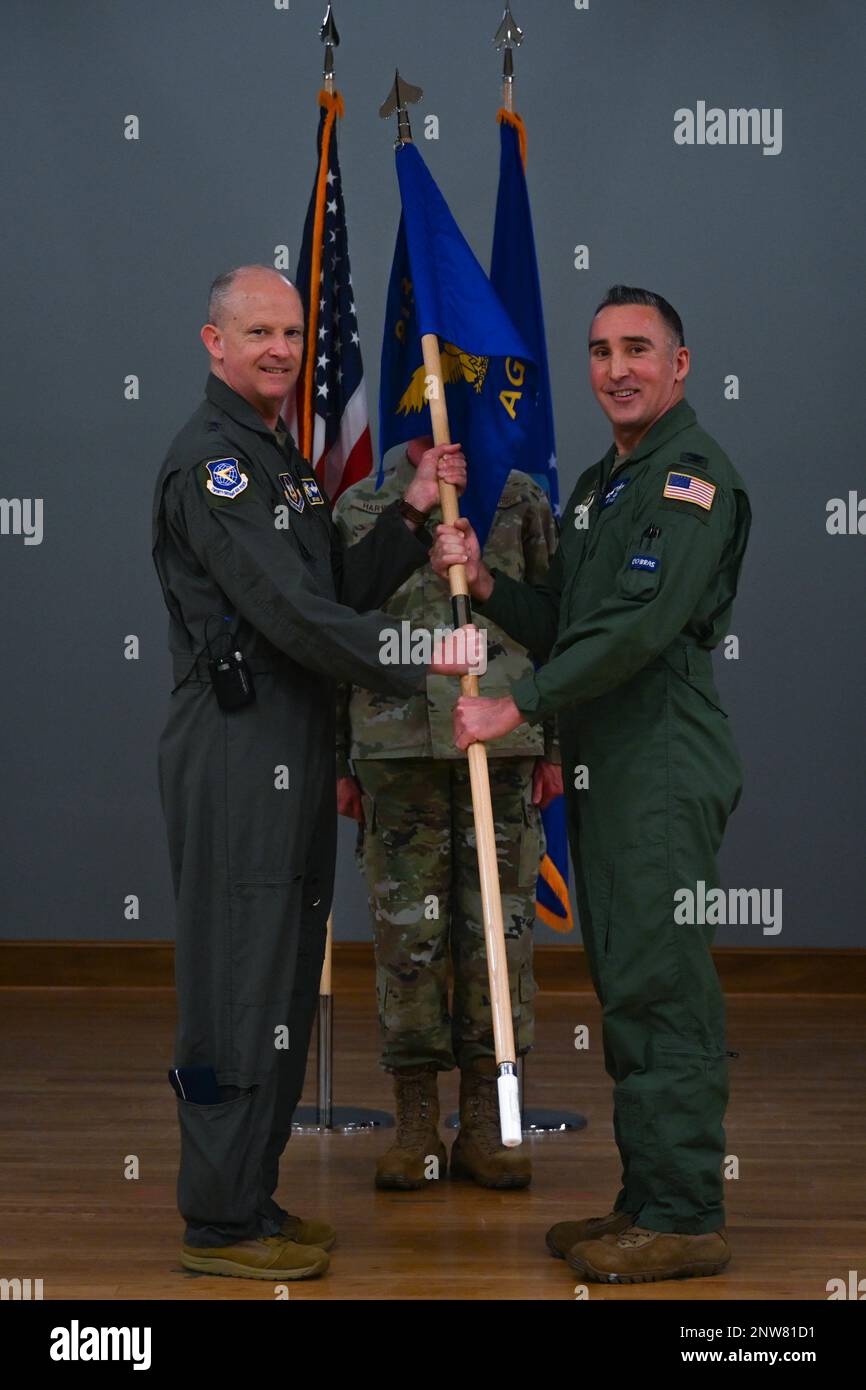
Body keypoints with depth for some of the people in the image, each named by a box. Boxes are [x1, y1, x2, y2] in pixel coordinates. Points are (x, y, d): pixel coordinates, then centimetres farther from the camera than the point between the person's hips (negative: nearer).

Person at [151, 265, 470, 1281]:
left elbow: (341, 590, 16)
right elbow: (291, 613, -19)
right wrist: (421, 665, -13)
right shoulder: (210, 459, -13)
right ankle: (219, 1224, 4)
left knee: (282, 987, 14)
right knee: (238, 986, -5)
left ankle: (251, 1196, 24)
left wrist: (410, 516, 3)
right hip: (236, 752, -10)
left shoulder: (280, 458, 20)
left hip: (290, 757, 10)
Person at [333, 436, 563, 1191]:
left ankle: (486, 1126, 11)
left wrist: (556, 751, 3)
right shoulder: (360, 510, 7)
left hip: (500, 749, 0)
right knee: (407, 935, 2)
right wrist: (337, 763, 6)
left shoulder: (522, 502, 7)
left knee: (496, 932, 2)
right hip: (398, 752, 0)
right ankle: (416, 1124, 11)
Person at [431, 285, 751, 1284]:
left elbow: (641, 624, -20)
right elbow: (563, 627, 20)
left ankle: (685, 1219, -2)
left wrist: (520, 705, -18)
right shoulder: (597, 485, 21)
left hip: (665, 769, -9)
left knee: (660, 988, -8)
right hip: (604, 770, 9)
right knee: (628, 987, 12)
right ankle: (646, 1201, 21)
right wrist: (484, 583, 2)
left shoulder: (694, 475, -9)